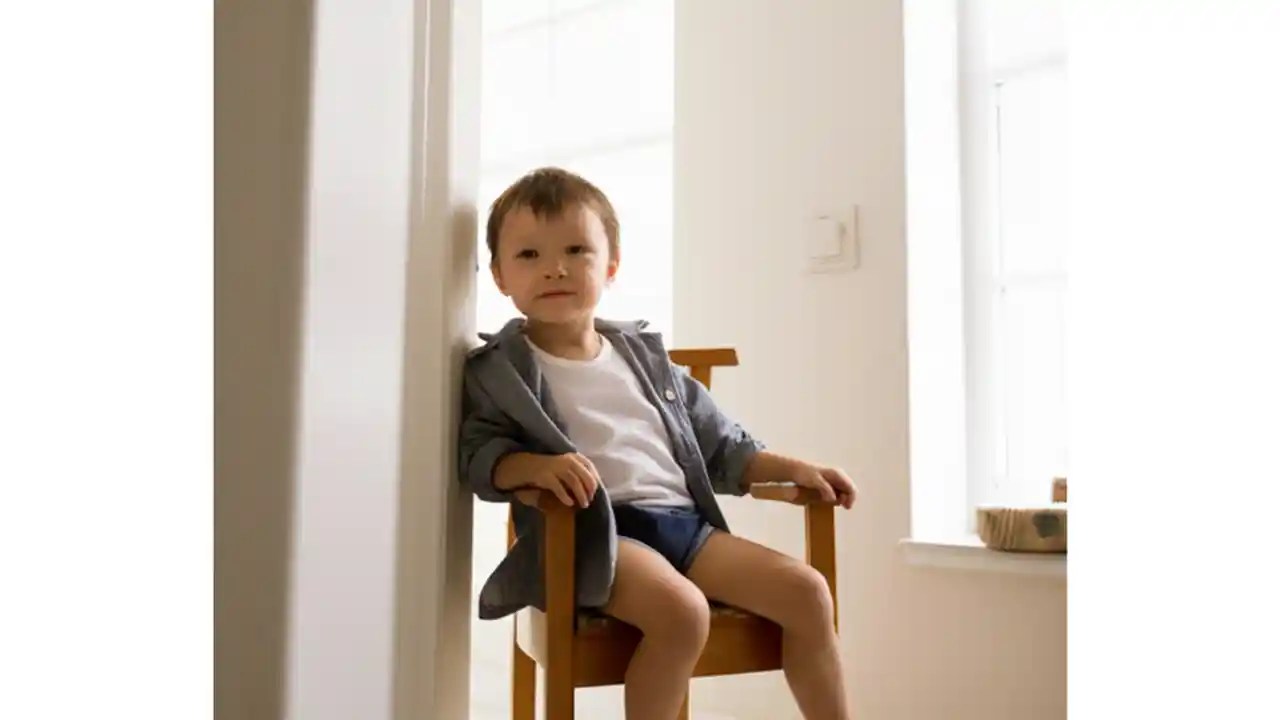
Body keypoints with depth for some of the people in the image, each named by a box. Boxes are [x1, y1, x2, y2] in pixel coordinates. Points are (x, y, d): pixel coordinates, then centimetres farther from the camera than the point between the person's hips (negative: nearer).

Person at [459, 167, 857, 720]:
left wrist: (791, 467, 11)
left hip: (682, 518, 6)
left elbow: (718, 444, 22)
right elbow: (478, 452, -5)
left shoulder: (646, 358, 18)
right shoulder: (497, 369, 4)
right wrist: (536, 466, -25)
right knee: (682, 609, -33)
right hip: (591, 530, -6)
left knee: (806, 590, -6)